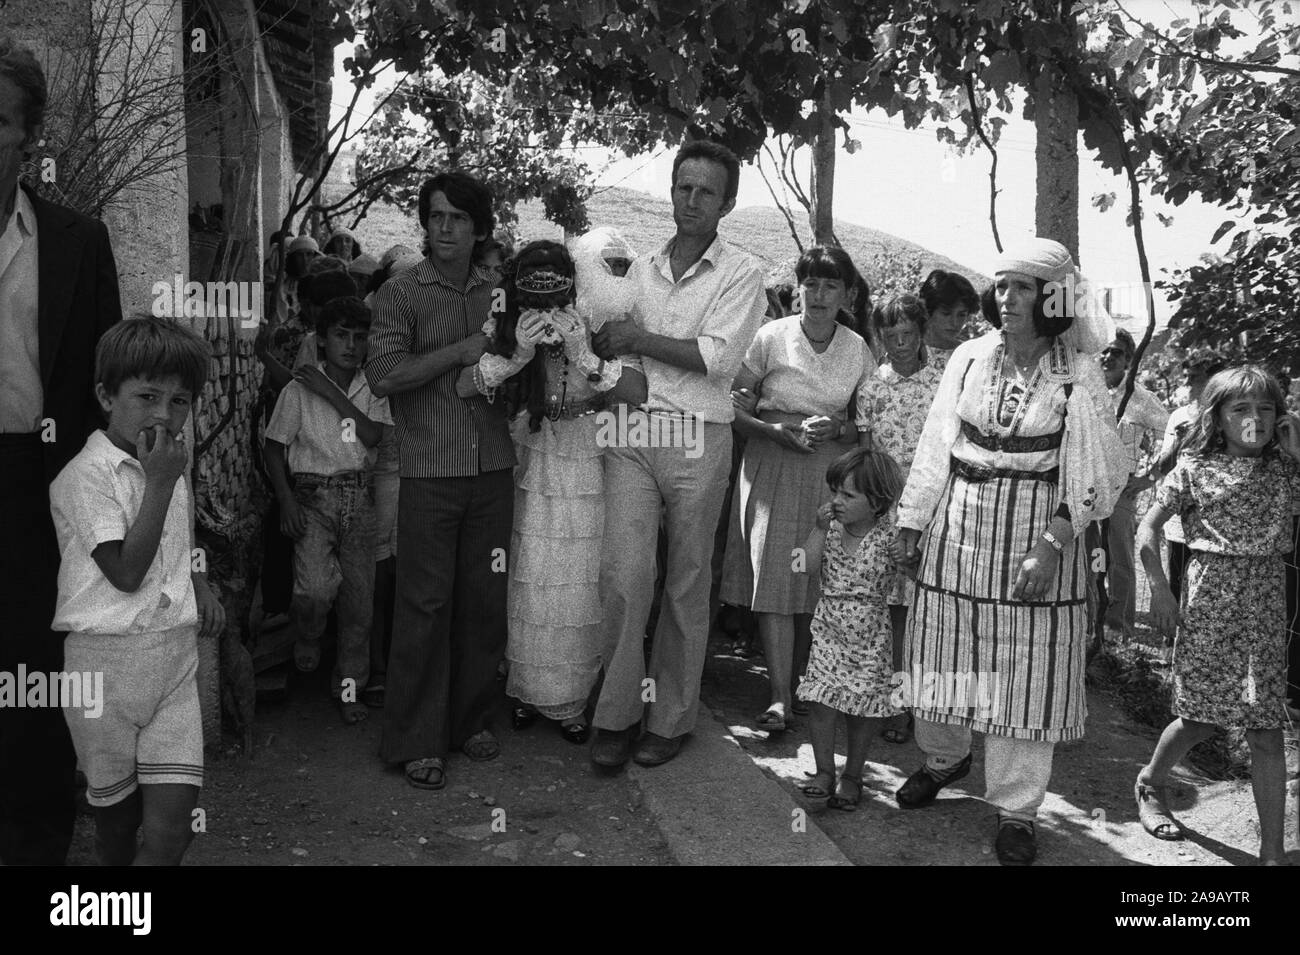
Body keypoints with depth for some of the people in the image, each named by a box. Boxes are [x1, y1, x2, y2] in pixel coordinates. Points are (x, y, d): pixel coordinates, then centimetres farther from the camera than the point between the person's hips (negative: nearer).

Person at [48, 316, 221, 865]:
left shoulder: (171, 463, 10)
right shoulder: (87, 475, -12)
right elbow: (126, 573, -18)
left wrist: (201, 588, 7)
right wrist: (161, 483, -17)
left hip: (176, 655, 5)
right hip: (108, 660, -5)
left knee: (171, 827, -5)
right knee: (118, 817, 11)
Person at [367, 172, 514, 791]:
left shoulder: (495, 294, 14)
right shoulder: (401, 294, 0)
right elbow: (382, 376, -12)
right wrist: (460, 351, -13)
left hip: (493, 468, 4)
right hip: (431, 472, -4)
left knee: (484, 600, 7)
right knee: (425, 605, -2)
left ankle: (472, 720, 22)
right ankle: (416, 741, 8)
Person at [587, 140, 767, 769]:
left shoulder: (740, 274, 1)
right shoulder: (639, 268, 13)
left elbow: (715, 357, -11)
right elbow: (605, 341, 16)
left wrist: (637, 340, -6)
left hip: (700, 441, -2)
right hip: (633, 433, 2)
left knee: (687, 583, 6)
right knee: (623, 571, -7)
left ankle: (671, 718, 19)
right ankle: (617, 712, 7)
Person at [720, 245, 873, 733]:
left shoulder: (858, 349, 6)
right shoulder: (771, 337, -1)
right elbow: (734, 408, -1)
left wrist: (836, 428, -9)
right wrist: (778, 430, -16)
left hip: (831, 472, 2)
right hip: (773, 466, -2)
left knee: (818, 582, 3)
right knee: (775, 577, -8)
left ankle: (799, 682, 21)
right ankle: (779, 697, -5)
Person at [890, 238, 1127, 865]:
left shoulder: (1078, 372, -4)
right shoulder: (969, 358, 3)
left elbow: (1089, 474, -5)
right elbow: (935, 448, 7)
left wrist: (1052, 545, -16)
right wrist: (910, 524, 4)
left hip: (1037, 532, -3)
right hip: (958, 527, 3)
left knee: (1027, 668, 1)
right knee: (945, 651, 11)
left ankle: (1015, 809, 16)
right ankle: (945, 758, 38)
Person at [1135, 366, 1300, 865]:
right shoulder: (1194, 469, -1)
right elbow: (1147, 529, 0)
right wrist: (1160, 589, -8)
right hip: (1209, 601, -3)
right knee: (1204, 716, 4)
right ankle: (1150, 781, 34)